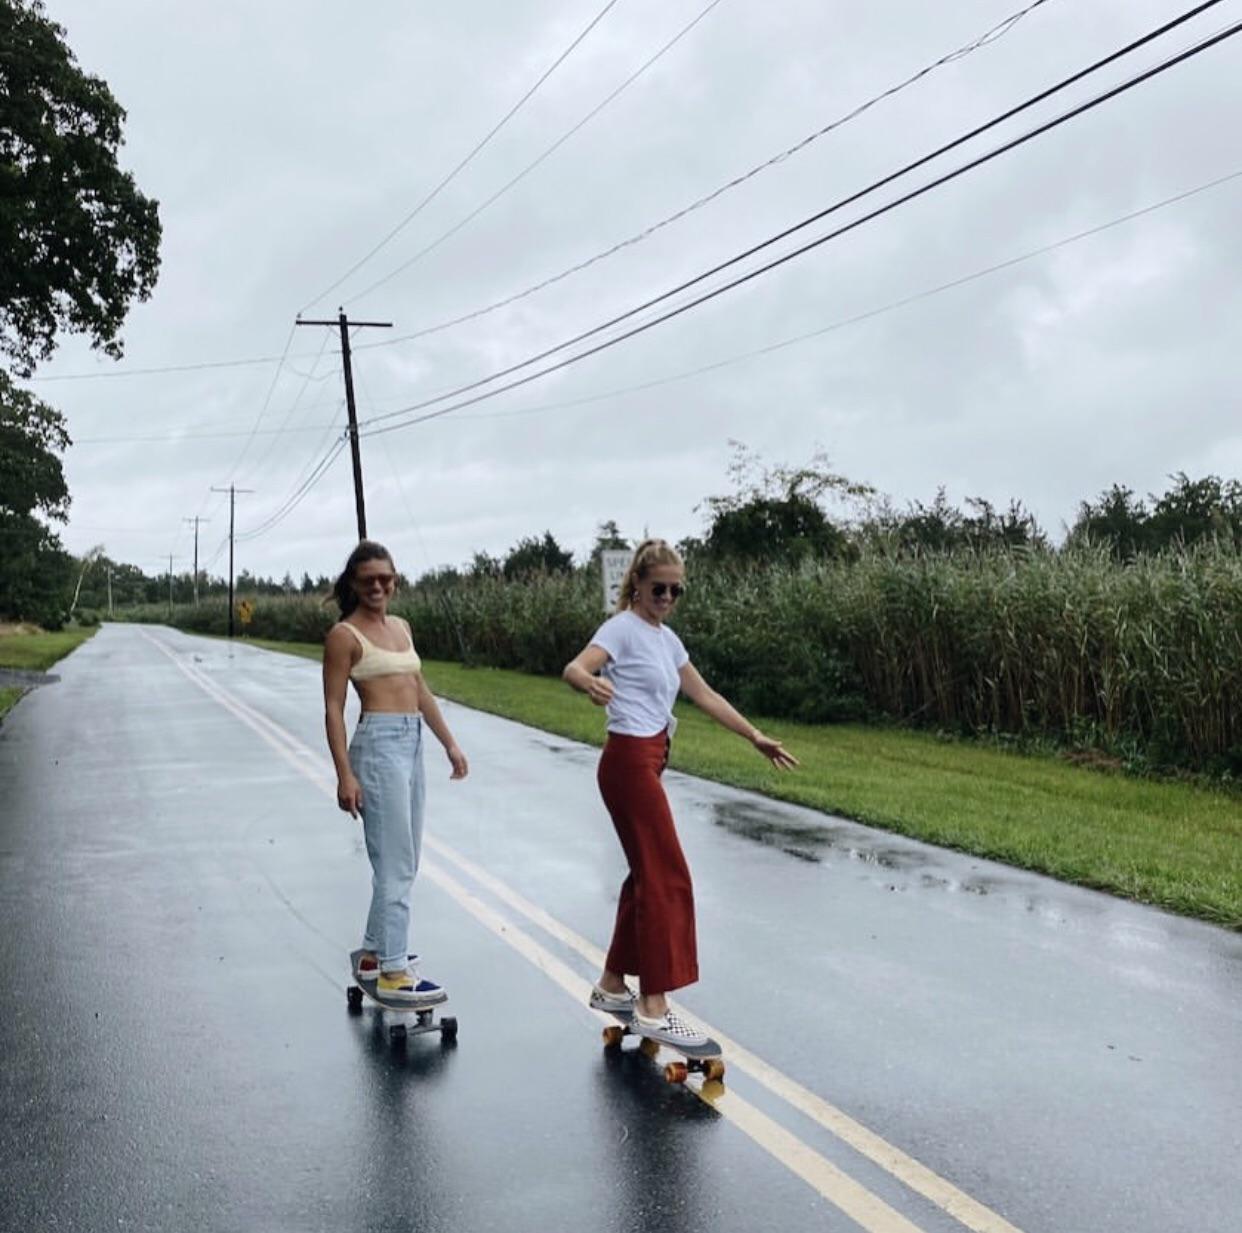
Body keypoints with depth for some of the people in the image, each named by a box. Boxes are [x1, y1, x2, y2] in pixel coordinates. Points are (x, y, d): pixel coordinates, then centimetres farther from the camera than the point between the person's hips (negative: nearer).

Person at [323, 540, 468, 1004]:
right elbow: (333, 708, -9)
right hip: (379, 744, -8)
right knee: (395, 865, -7)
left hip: (411, 744, 8)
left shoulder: (401, 627, 15)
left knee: (402, 861, 14)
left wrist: (449, 743, 16)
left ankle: (373, 953, 26)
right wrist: (344, 775, -14)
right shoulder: (344, 635, -7)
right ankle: (393, 973, -2)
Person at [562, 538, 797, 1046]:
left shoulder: (665, 638, 15)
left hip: (648, 762, 9)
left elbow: (703, 695, 22)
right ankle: (653, 1007, -7)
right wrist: (593, 684, -49)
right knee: (666, 877, -10)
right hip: (629, 761, -9)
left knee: (648, 875, 14)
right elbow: (574, 668, -26)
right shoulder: (624, 628, -10)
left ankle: (612, 985, 25)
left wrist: (755, 736, 22)